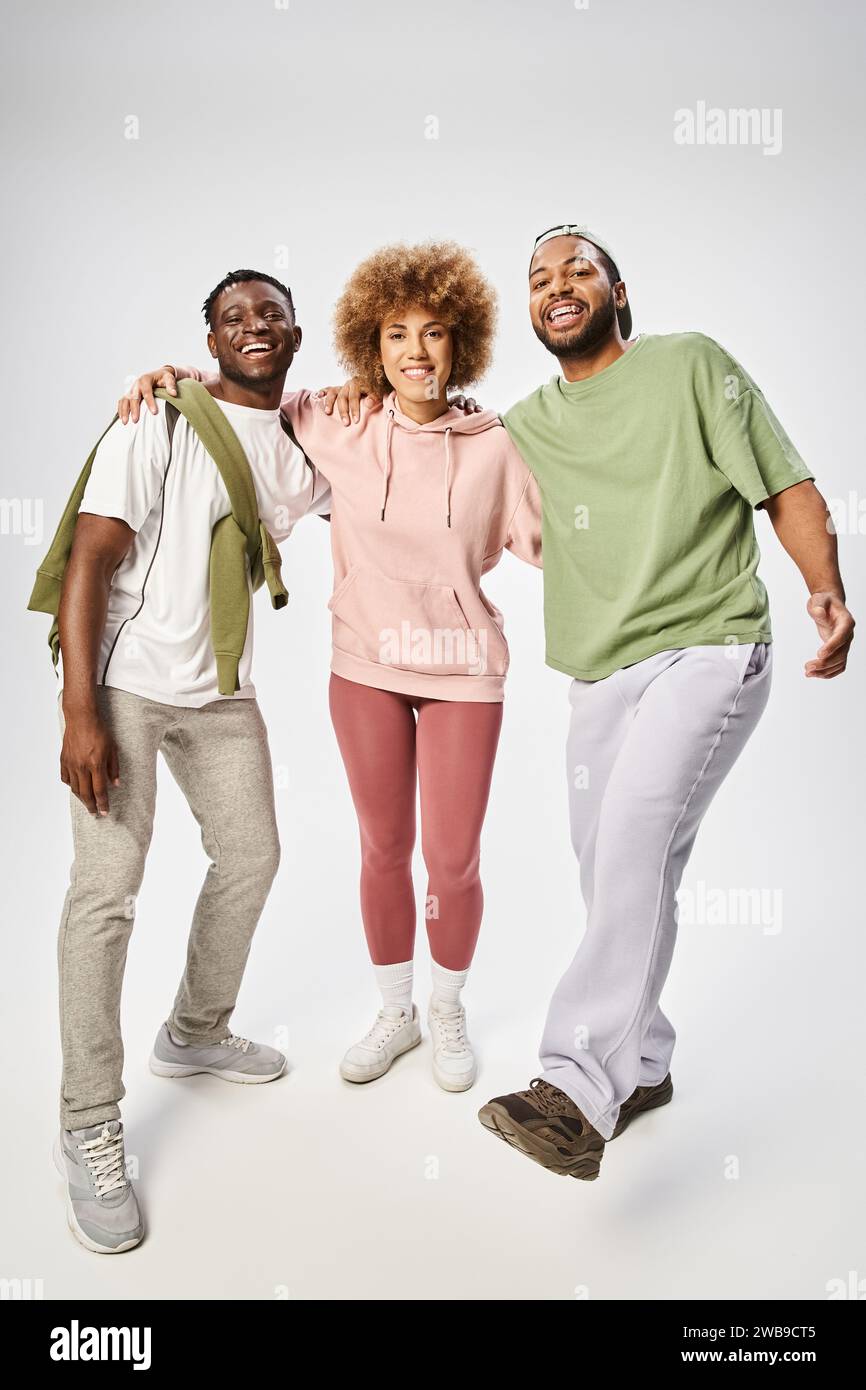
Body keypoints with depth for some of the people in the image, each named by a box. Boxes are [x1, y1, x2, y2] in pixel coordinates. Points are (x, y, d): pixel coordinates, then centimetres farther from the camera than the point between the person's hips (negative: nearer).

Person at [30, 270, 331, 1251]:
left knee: (251, 856, 13)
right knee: (107, 887, -11)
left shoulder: (303, 444, 9)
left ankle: (196, 1034, 37)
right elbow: (88, 559, -16)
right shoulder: (159, 423, -11)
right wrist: (79, 713, -24)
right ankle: (89, 1133, 2)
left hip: (223, 691, 7)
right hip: (128, 682, -7)